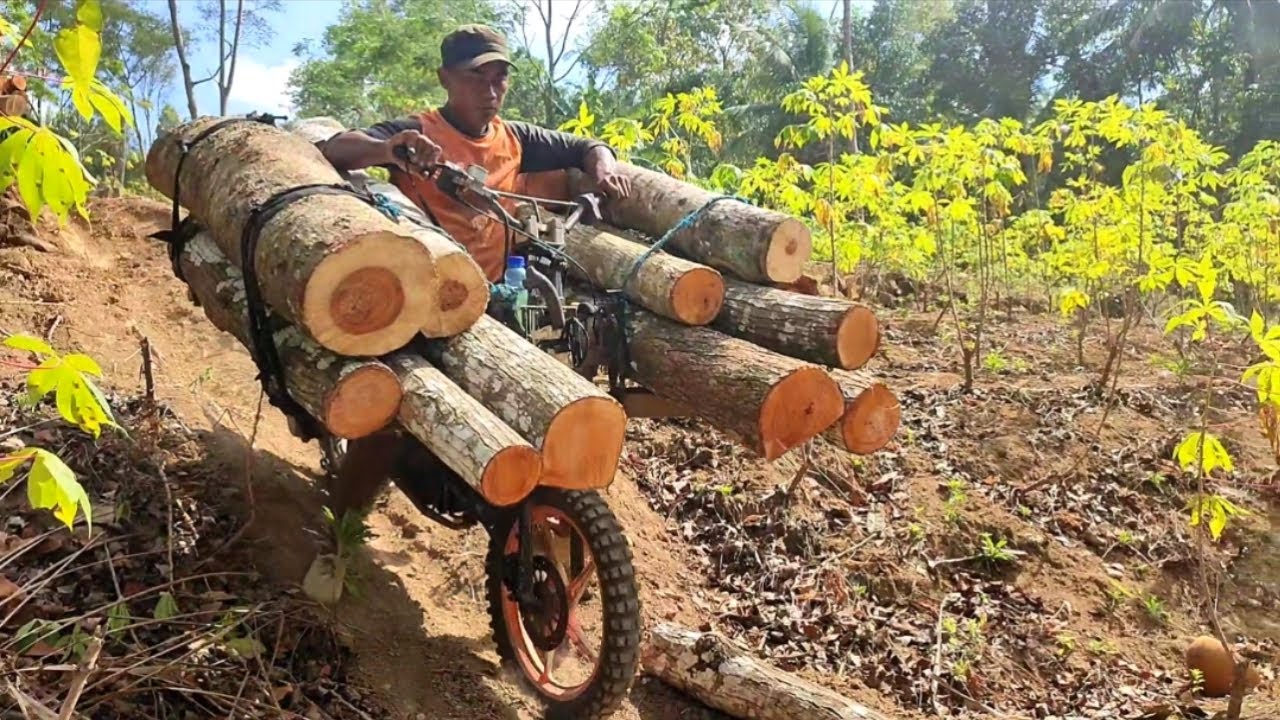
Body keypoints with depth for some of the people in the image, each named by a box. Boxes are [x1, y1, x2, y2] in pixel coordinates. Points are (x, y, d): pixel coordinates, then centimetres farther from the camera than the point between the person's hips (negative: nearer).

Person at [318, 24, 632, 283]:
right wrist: (387, 150, -40)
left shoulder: (516, 139, 9)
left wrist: (604, 170, -3)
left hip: (494, 290, 5)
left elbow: (587, 147, 20)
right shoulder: (415, 133, -6)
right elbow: (334, 149, -19)